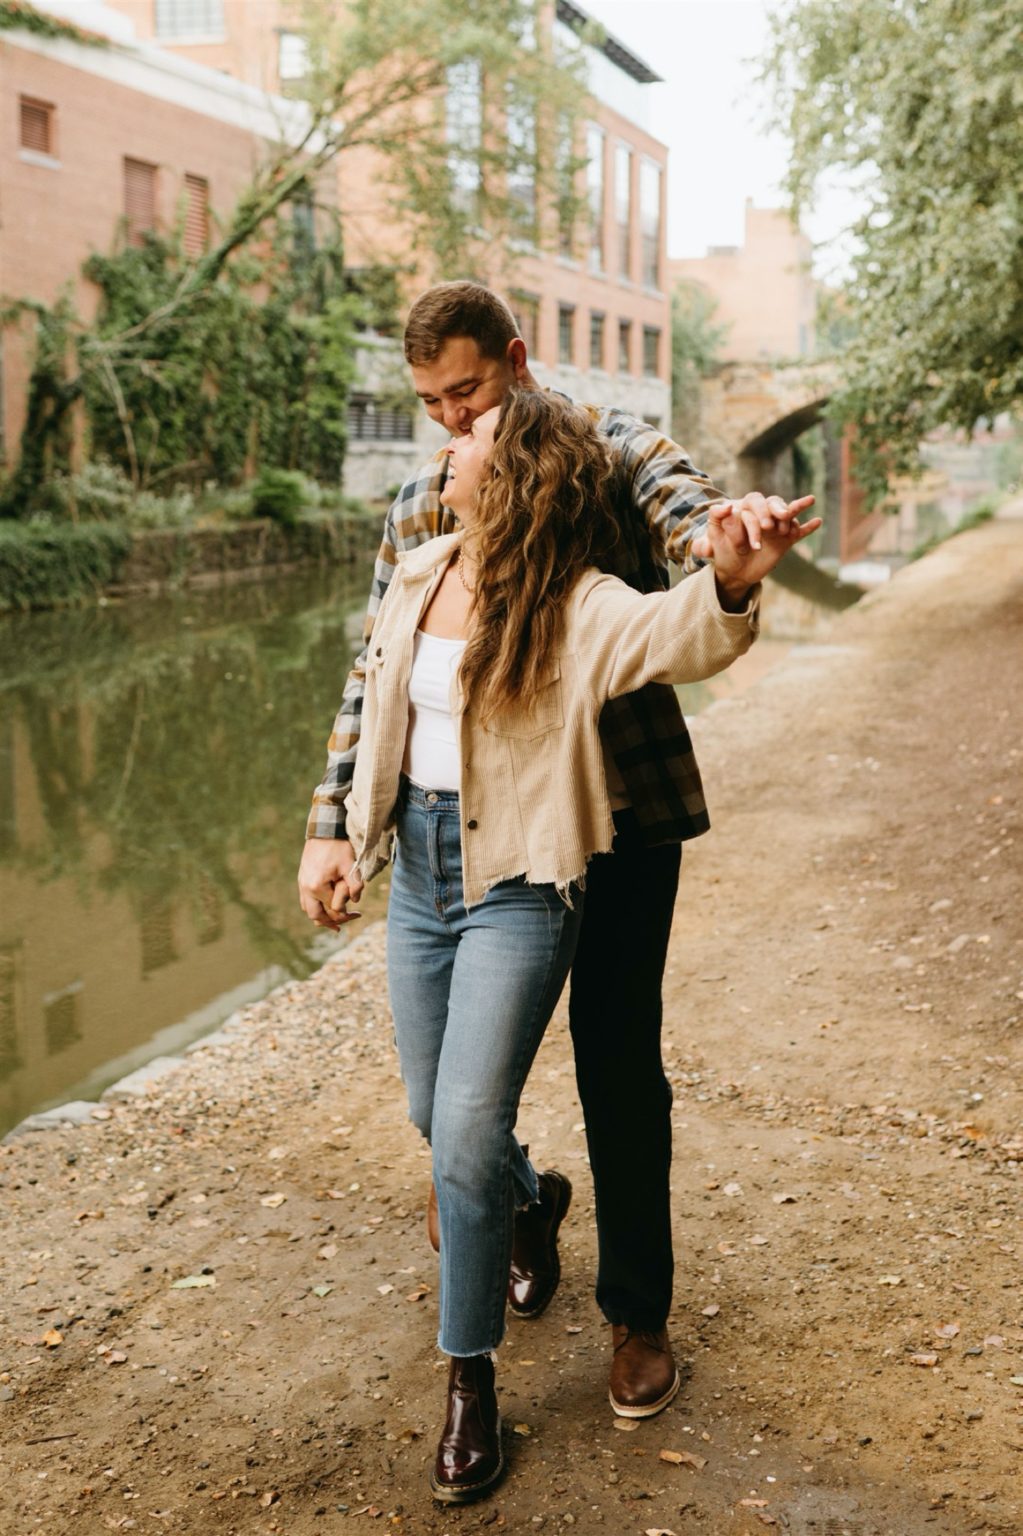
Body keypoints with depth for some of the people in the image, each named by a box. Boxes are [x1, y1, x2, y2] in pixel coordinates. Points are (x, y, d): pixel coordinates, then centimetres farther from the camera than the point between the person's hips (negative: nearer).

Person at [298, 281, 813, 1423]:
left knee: (616, 1053, 0)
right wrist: (330, 827, -9)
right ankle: (517, 1202, 39)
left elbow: (682, 510, -25)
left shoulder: (608, 447, -4)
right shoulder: (421, 508, 4)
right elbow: (376, 678, 2)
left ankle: (638, 1313, 18)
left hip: (628, 809, -3)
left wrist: (732, 526, -51)